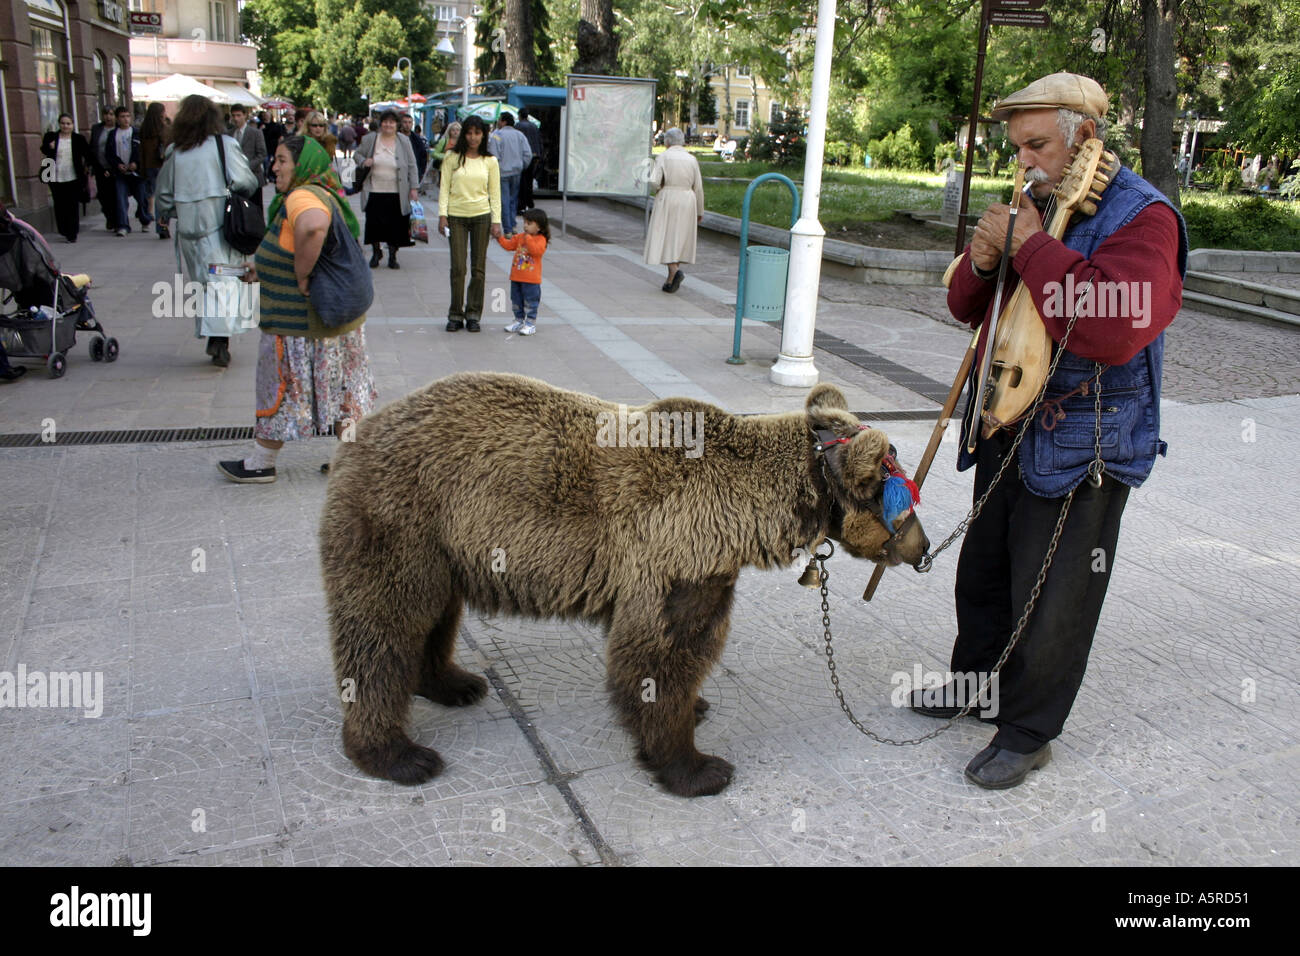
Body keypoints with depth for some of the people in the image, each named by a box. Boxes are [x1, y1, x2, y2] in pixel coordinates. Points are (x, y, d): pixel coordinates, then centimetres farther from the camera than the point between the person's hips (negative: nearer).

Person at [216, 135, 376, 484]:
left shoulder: (302, 197, -20)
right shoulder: (324, 195, 14)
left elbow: (314, 228, -44)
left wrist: (301, 276, -31)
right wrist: (263, 271, 18)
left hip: (301, 321, -10)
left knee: (282, 388, 5)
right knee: (341, 388, 14)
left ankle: (260, 464, 20)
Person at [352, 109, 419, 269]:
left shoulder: (404, 142, 2)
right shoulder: (370, 139, 3)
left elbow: (411, 166, 4)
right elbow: (356, 154, 14)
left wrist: (413, 187, -1)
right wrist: (363, 161, -8)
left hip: (397, 194, -1)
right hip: (374, 192, 1)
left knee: (395, 226, 1)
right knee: (374, 224, 3)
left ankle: (393, 256, 16)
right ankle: (376, 253, 22)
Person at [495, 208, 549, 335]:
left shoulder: (541, 239, -10)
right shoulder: (519, 237, 9)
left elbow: (537, 251, -26)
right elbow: (509, 245, 11)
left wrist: (528, 239, -27)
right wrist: (499, 237, -1)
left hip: (531, 279, -7)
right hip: (516, 277, 7)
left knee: (530, 302, 1)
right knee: (516, 301, 15)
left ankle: (531, 323, 9)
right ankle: (519, 321, 28)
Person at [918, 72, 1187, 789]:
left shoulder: (1142, 217, -15)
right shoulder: (1039, 207, 10)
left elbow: (1115, 331, -32)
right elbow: (968, 308, 15)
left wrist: (1029, 247, -27)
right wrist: (979, 263, -8)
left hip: (1082, 450, -7)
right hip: (1008, 433, 8)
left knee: (1050, 600, 3)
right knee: (984, 572, 20)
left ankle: (1027, 731, 20)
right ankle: (974, 681, 41)